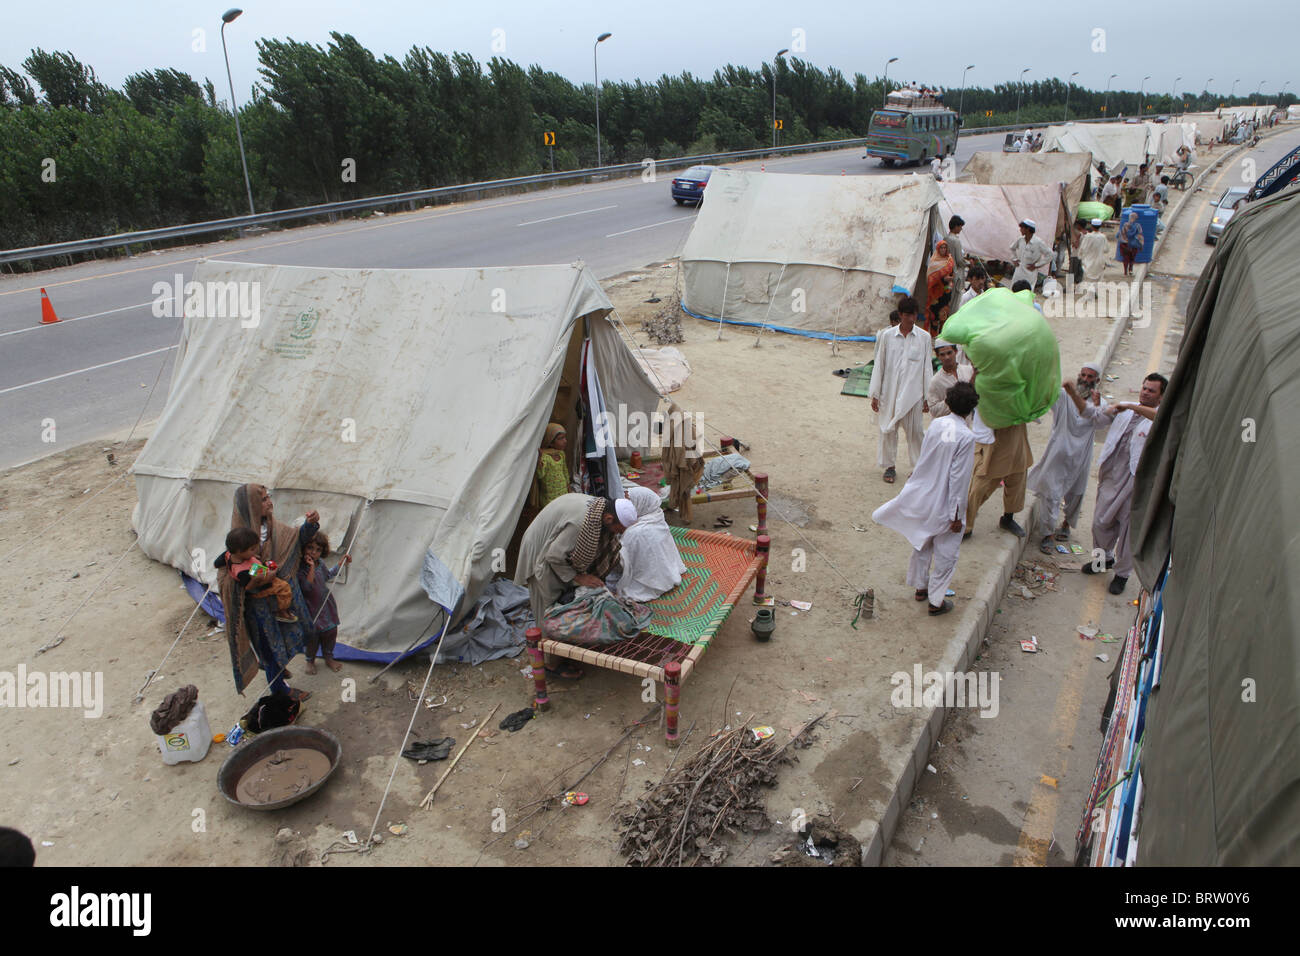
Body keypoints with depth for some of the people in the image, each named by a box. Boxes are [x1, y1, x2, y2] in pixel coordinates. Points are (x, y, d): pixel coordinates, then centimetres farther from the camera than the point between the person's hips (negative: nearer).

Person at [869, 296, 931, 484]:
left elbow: (927, 368, 4)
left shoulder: (924, 337, 0)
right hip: (889, 392, 1)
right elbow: (879, 365, 3)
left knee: (915, 431, 3)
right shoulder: (887, 336, -1)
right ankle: (890, 466, 22)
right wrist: (875, 394, 2)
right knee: (888, 430, 7)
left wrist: (927, 398, 4)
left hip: (913, 394, -1)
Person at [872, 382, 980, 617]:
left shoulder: (936, 424, -7)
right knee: (945, 554, 11)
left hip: (923, 498, 6)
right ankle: (935, 601, 21)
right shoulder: (966, 437, -23)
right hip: (945, 504, -6)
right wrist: (957, 515, -12)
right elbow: (959, 479, -20)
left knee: (923, 545, 23)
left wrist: (915, 474, 23)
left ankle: (920, 586, 41)